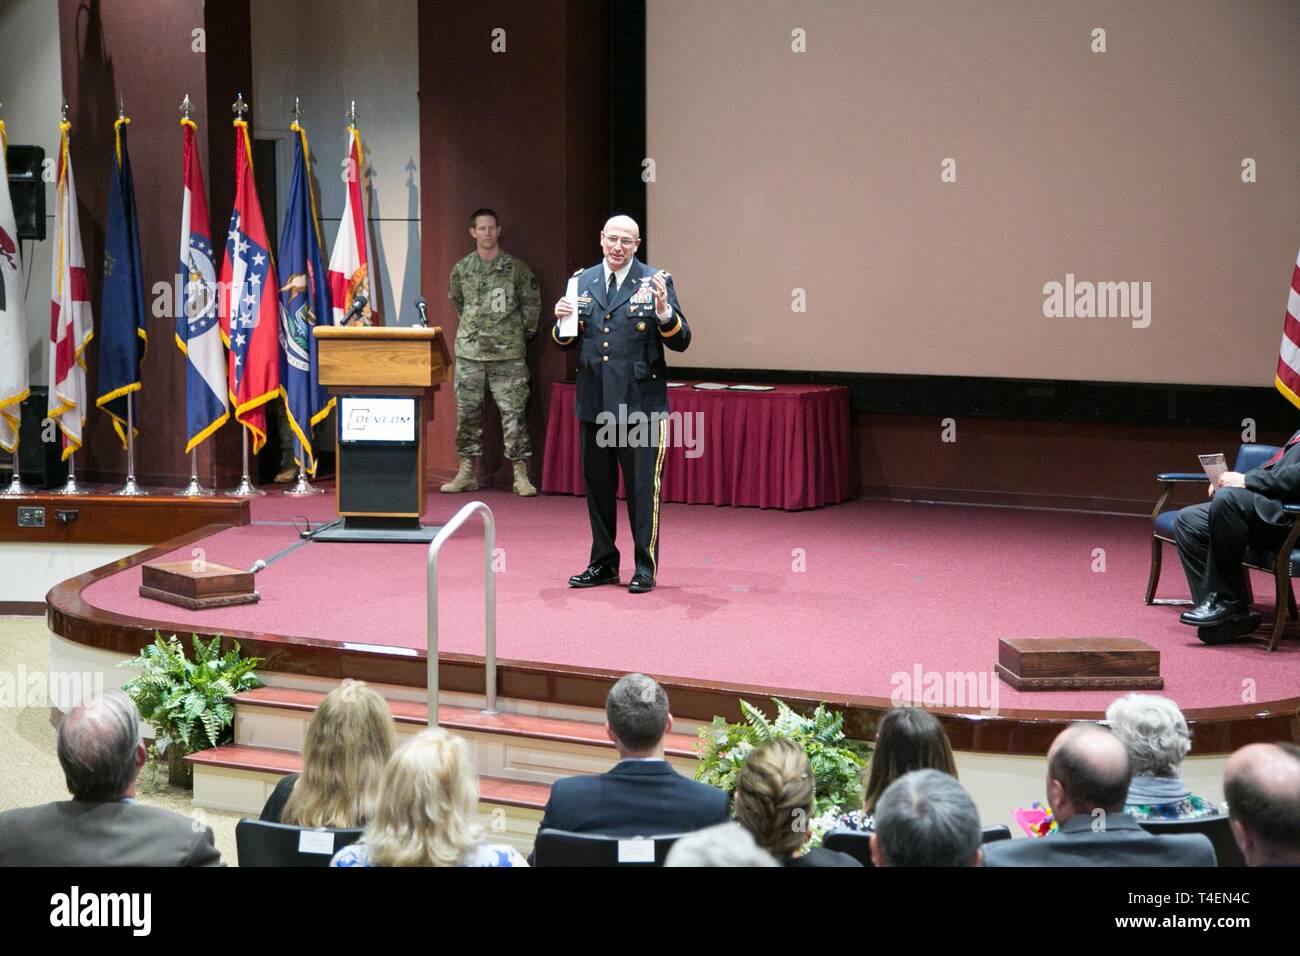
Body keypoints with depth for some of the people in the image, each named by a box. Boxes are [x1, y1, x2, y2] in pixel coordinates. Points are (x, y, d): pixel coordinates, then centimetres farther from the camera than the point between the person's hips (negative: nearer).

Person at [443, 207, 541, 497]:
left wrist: (524, 333, 9)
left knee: (513, 413, -4)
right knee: (467, 413, 5)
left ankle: (521, 475, 0)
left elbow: (532, 303, 8)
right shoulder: (461, 269, 6)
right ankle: (466, 473, 14)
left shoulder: (516, 268, -1)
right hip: (469, 352, 3)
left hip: (508, 353, -3)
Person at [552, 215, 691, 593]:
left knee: (642, 487, 1)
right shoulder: (582, 281, 9)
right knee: (597, 486, 13)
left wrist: (663, 310, -25)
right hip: (594, 402, 5)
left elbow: (681, 342, -8)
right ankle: (603, 563, 26)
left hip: (640, 403, -4)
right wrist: (563, 322, -8)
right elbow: (565, 343, 12)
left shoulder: (655, 282, -4)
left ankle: (645, 567, 11)